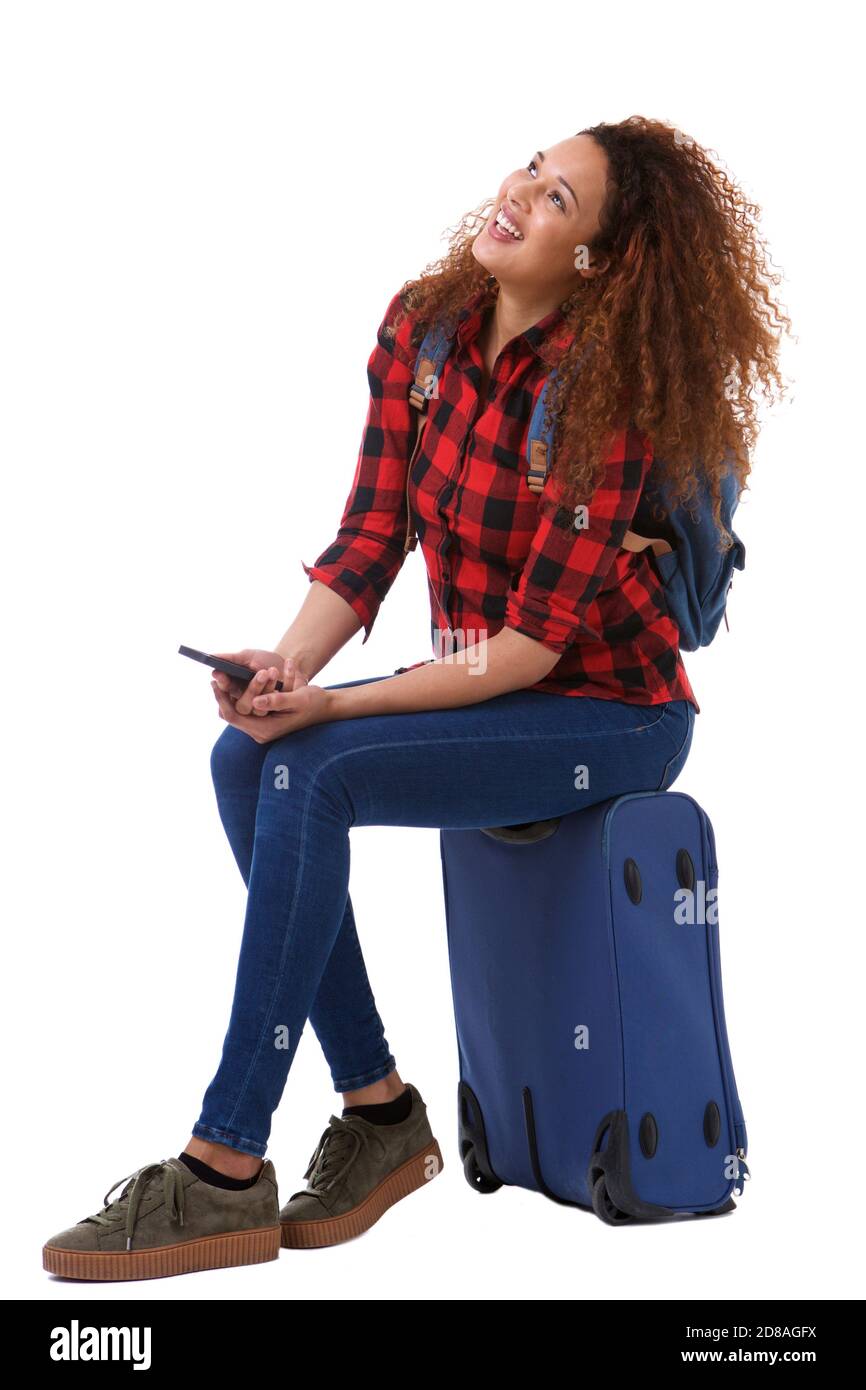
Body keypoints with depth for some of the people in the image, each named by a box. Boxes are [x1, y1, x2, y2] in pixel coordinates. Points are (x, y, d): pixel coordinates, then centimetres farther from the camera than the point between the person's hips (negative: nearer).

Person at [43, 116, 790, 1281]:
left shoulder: (607, 393, -21)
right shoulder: (423, 328, -1)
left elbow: (533, 640, -22)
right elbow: (370, 539, -1)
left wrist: (331, 707, -25)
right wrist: (285, 667, -19)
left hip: (613, 715, -7)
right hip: (486, 690, 7)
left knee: (308, 775, -25)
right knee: (245, 760, -15)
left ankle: (226, 1172, -19)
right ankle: (378, 1111, -6)